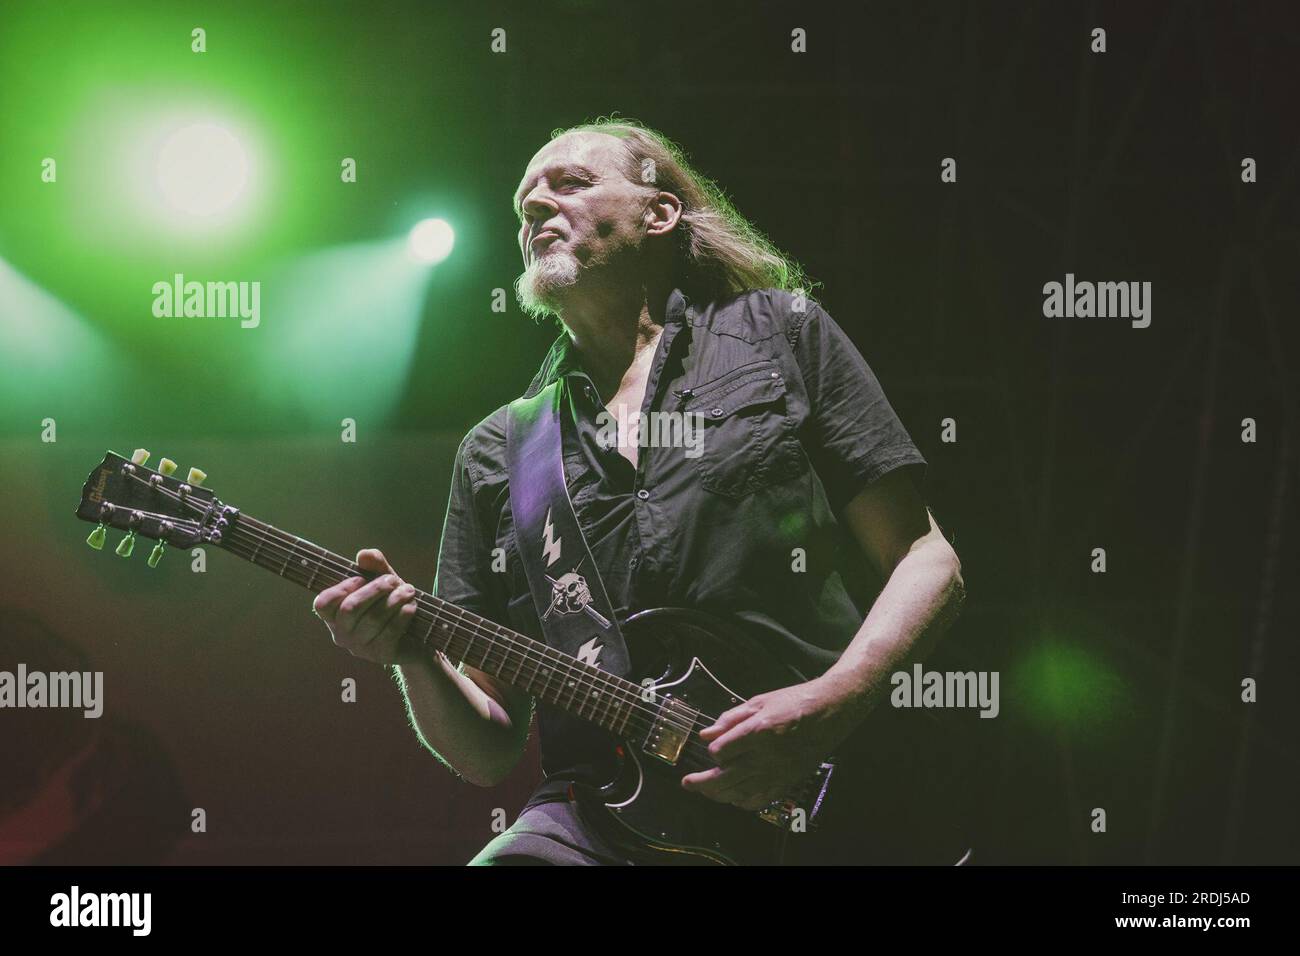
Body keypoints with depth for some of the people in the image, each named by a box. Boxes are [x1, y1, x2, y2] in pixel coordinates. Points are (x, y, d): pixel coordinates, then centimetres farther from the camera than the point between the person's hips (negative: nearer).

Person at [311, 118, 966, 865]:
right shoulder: (494, 454, 20)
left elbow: (928, 563, 9)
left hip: (816, 791, -2)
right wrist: (413, 654, -4)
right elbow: (486, 753, 18)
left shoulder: (782, 331, 15)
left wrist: (830, 706, -10)